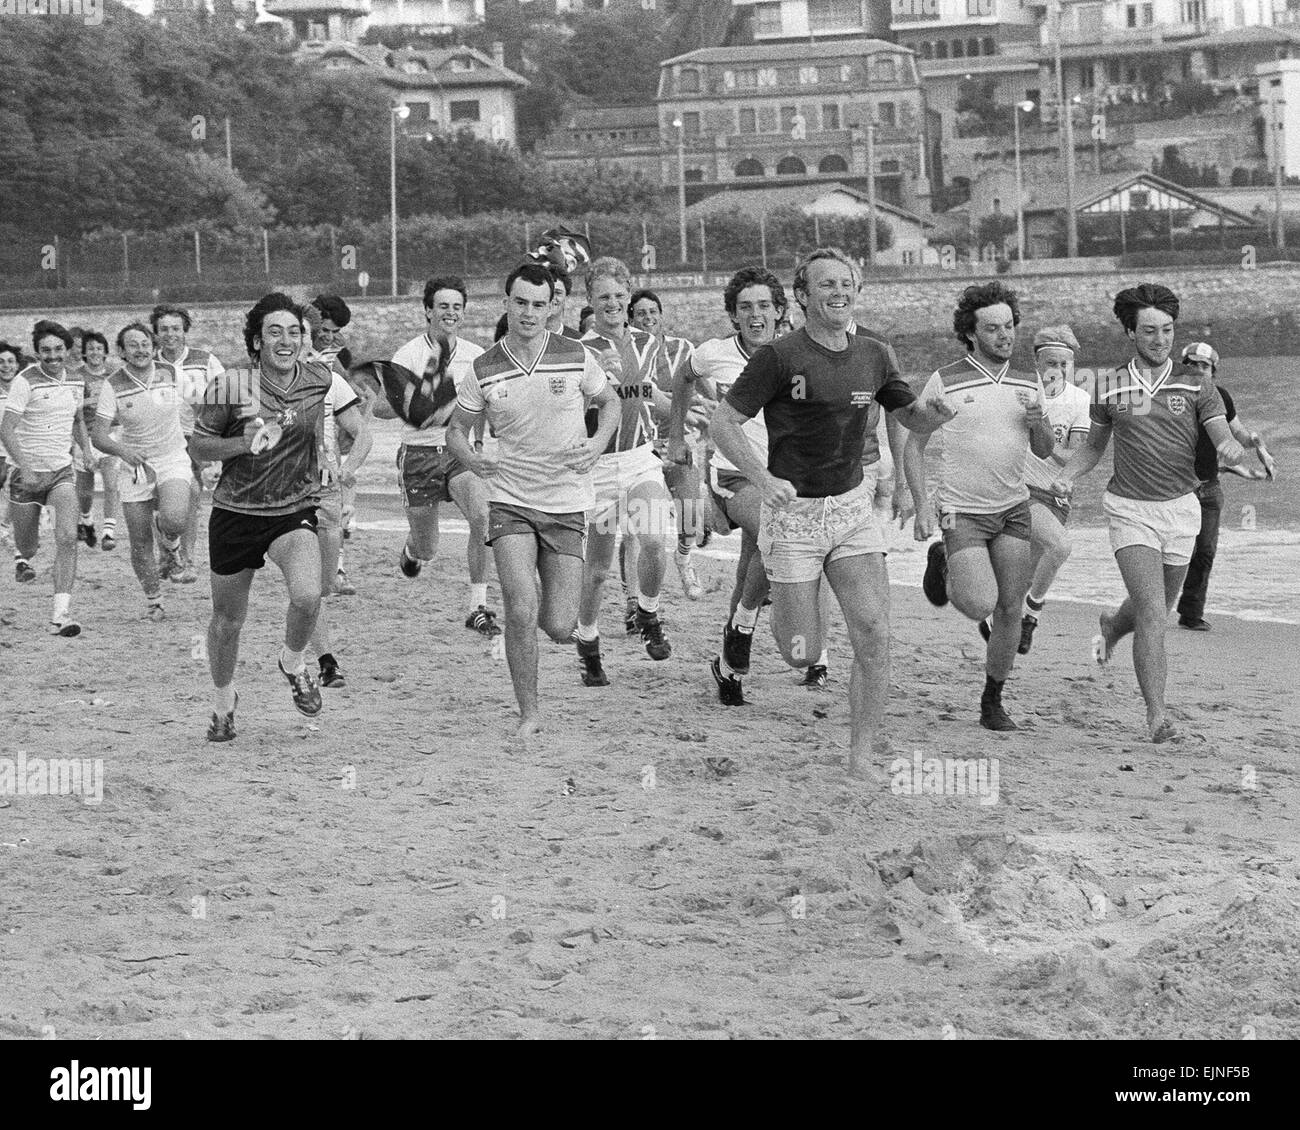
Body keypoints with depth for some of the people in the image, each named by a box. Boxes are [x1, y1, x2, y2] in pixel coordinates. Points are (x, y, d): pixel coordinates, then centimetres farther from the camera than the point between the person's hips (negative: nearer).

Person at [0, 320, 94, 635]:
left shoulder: (75, 381, 5)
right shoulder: (25, 382, -14)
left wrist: (87, 449, 9)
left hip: (61, 471, 3)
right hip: (27, 472, -3)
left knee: (67, 538, -17)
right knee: (29, 546, 10)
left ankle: (61, 615, -20)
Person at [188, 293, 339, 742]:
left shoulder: (320, 380, -6)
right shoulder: (229, 385, -12)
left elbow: (358, 425, 15)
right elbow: (197, 447, -4)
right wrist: (245, 442, -20)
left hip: (295, 513, 0)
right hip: (235, 514, 0)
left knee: (307, 596, -27)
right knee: (227, 620, 13)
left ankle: (294, 662, 7)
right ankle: (223, 700, 42)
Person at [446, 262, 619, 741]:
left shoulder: (576, 357, -4)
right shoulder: (484, 370, -3)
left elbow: (609, 402, 13)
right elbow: (456, 428, 10)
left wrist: (598, 442, -5)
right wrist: (470, 457, -11)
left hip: (567, 504, 1)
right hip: (511, 502, -1)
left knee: (560, 629, -2)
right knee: (520, 614, -17)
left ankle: (542, 603, 37)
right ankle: (529, 714, 0)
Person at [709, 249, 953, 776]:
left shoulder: (872, 356, 4)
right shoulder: (779, 357, -13)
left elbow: (914, 417, 15)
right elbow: (721, 424, -11)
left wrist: (940, 412, -9)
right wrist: (765, 479, -24)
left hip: (852, 506, 4)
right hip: (793, 512, -4)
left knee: (874, 633, -10)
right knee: (802, 654, 0)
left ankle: (862, 749, 3)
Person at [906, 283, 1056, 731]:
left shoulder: (1029, 384, 6)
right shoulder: (945, 382, -8)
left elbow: (1045, 451, 13)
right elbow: (913, 446, -2)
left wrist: (1038, 420, -10)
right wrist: (921, 506, -10)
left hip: (1013, 509, 4)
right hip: (963, 511, -4)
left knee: (1010, 610, 1)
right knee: (979, 605, -15)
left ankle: (993, 704, 15)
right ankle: (942, 563, 18)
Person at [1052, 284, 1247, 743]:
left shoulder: (1196, 385, -1)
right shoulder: (1109, 386, 1)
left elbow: (1225, 441, -9)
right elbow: (1094, 445, 16)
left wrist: (1232, 448, -33)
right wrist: (1065, 477, -1)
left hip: (1180, 508, 2)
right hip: (1130, 510, -2)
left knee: (1155, 610, 20)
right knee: (1152, 613, -17)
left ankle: (1113, 625, 56)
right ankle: (1157, 716, -14)